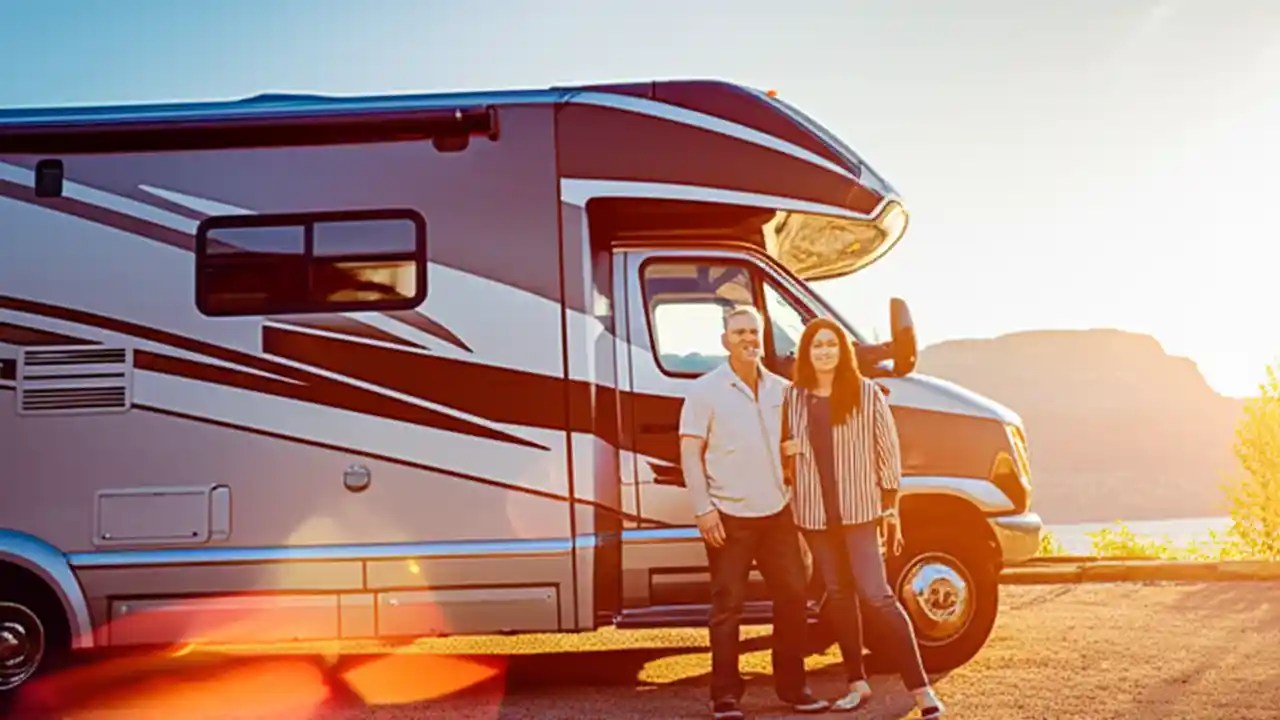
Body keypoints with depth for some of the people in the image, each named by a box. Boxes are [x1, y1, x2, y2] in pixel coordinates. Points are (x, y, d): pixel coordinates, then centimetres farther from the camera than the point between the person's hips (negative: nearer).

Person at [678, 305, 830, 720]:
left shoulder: (780, 389, 10)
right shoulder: (705, 391, -4)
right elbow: (690, 453, -7)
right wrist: (703, 509, -14)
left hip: (776, 513, 5)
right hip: (729, 516, -5)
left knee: (792, 597, 9)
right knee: (728, 605, 0)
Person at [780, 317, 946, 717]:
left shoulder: (866, 392, -4)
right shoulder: (793, 397, 4)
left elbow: (887, 450, -1)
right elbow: (785, 448, 19)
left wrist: (890, 507, -1)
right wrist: (784, 453, -4)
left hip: (858, 510, -4)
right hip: (814, 511, 4)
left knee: (876, 595, -10)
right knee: (838, 595, 12)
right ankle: (857, 683, 24)